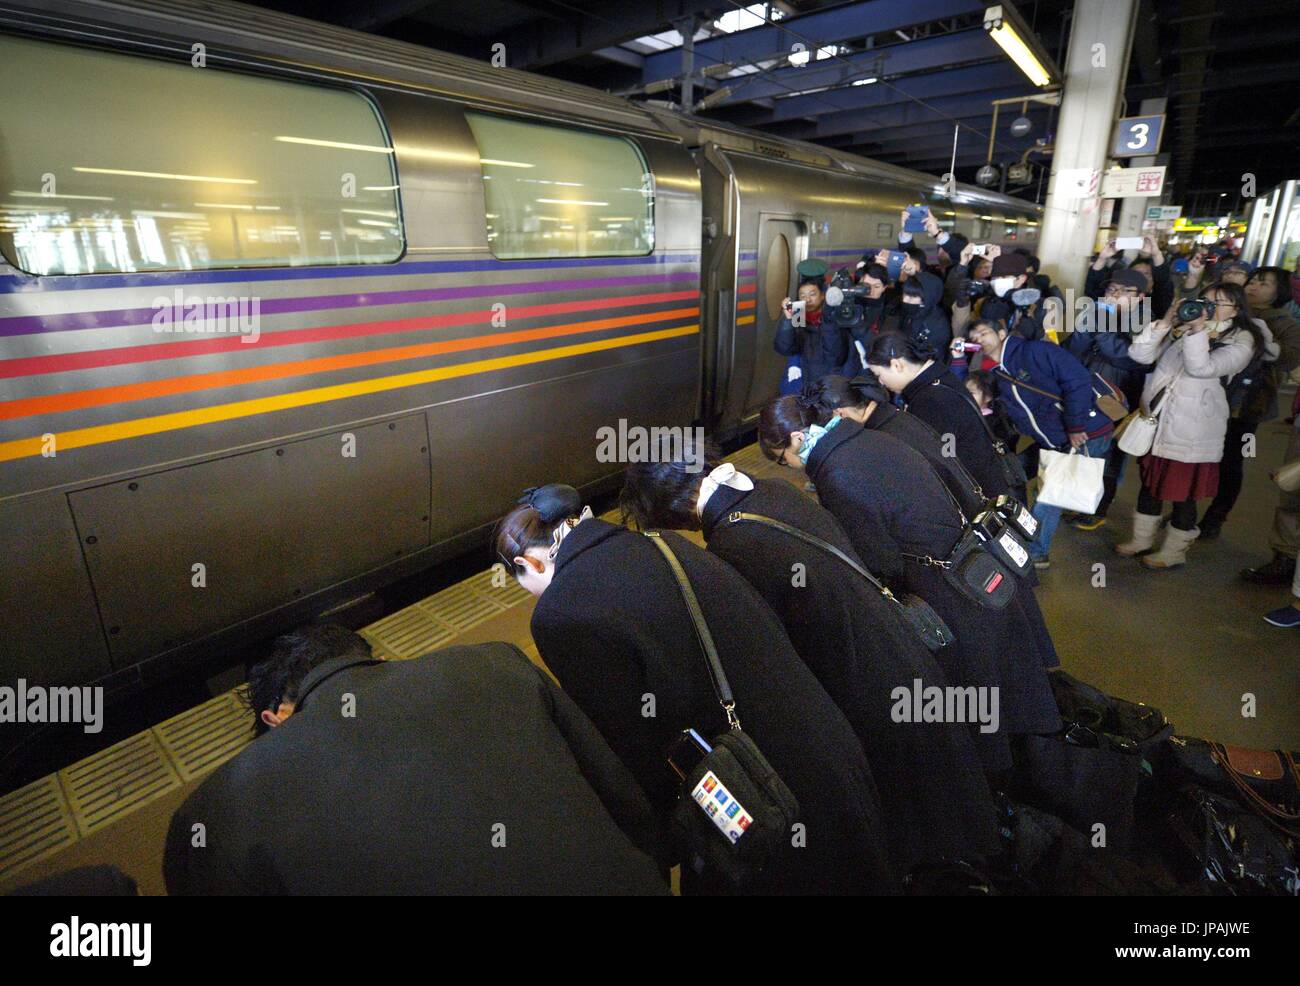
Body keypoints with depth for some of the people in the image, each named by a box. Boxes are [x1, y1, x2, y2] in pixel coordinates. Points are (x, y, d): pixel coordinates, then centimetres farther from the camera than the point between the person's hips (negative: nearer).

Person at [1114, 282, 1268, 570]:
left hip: (1191, 430, -5)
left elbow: (1202, 368, -22)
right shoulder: (1181, 329, 8)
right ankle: (1142, 540, 31)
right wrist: (1165, 324, -11)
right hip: (1155, 419, 5)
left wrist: (1198, 330, -23)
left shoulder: (1241, 342, -4)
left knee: (1182, 491, 4)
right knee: (1150, 480, 15)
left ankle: (1174, 552, 21)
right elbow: (1139, 354, -2)